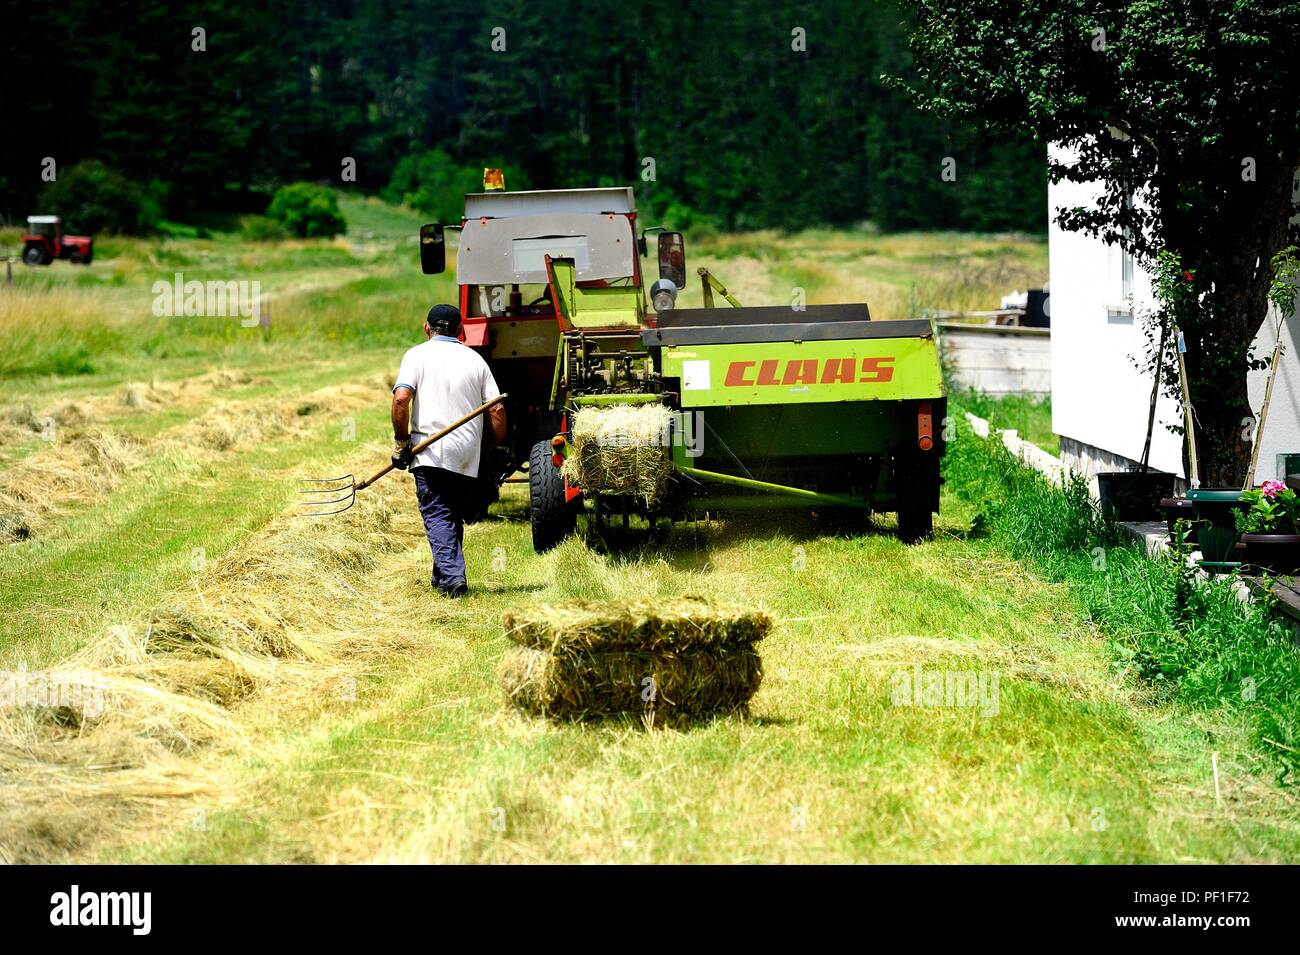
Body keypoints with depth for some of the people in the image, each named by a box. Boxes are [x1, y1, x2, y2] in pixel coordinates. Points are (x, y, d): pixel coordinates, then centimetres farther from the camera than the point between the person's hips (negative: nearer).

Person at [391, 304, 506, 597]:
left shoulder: (417, 355, 2)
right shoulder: (475, 359, 12)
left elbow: (400, 399, -12)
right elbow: (496, 410, 6)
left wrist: (400, 442, -5)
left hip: (430, 453, -4)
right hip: (468, 455, 4)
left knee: (437, 517, -5)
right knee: (455, 516, 16)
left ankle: (451, 575, -21)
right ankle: (443, 578, 23)